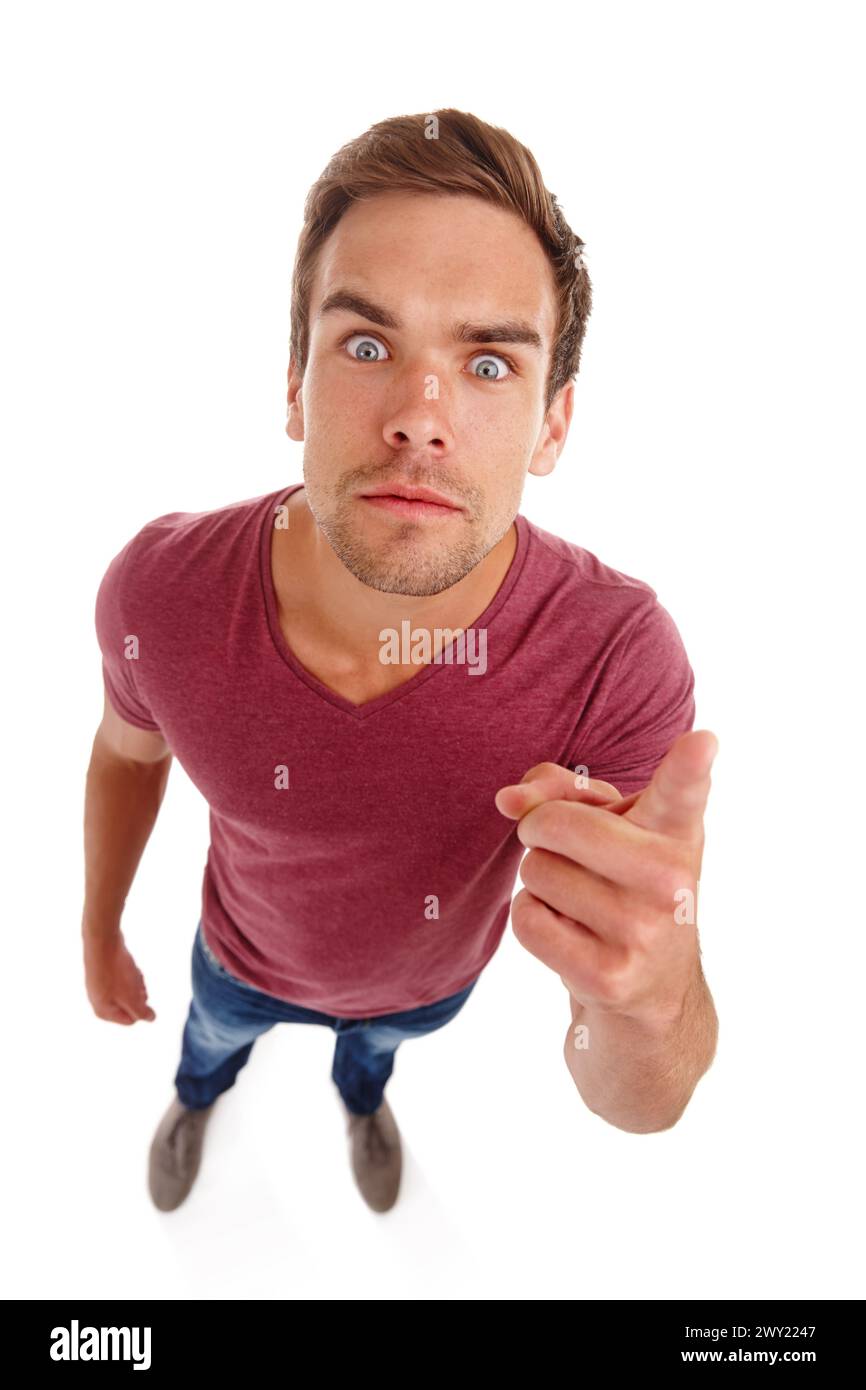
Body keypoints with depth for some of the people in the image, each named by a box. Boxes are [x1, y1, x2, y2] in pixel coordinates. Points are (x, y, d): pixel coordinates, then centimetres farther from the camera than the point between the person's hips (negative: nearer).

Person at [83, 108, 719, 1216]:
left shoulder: (622, 657, -40)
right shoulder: (159, 590, -36)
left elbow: (636, 1104, -35)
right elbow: (131, 746, -9)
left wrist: (643, 995, -59)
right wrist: (98, 928, 5)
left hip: (433, 971, 1)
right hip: (248, 953, 1)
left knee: (383, 1033, 37)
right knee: (214, 1031, 36)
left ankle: (359, 1095, 78)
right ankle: (198, 1096, 77)